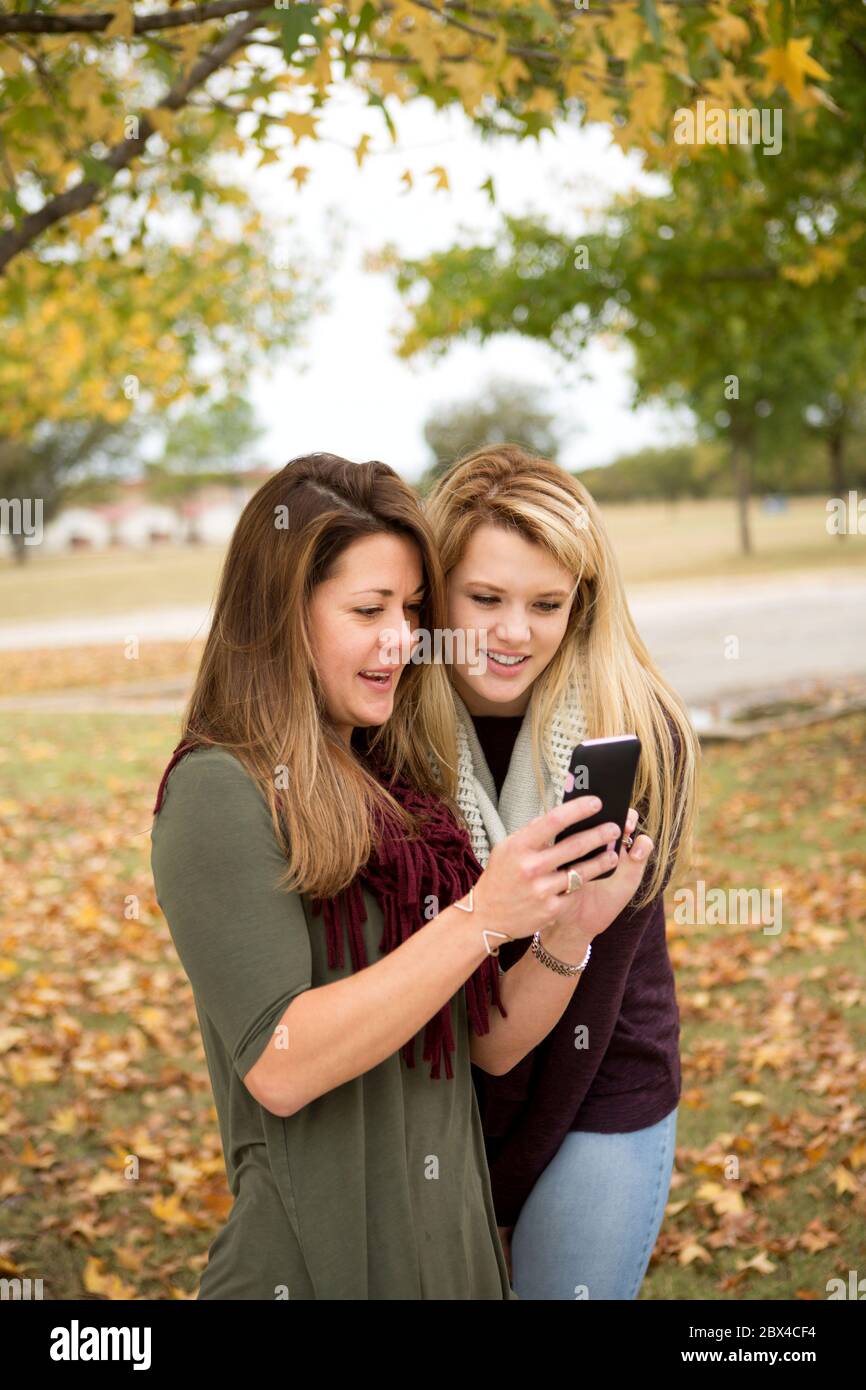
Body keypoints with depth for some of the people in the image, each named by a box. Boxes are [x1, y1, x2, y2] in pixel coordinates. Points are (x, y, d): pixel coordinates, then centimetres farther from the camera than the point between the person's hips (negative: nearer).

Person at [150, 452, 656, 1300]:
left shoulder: (398, 792, 7)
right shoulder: (218, 792, -13)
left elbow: (488, 1045, 6)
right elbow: (279, 1067, -22)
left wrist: (570, 933, -11)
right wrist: (479, 918, -25)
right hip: (317, 1264, -7)